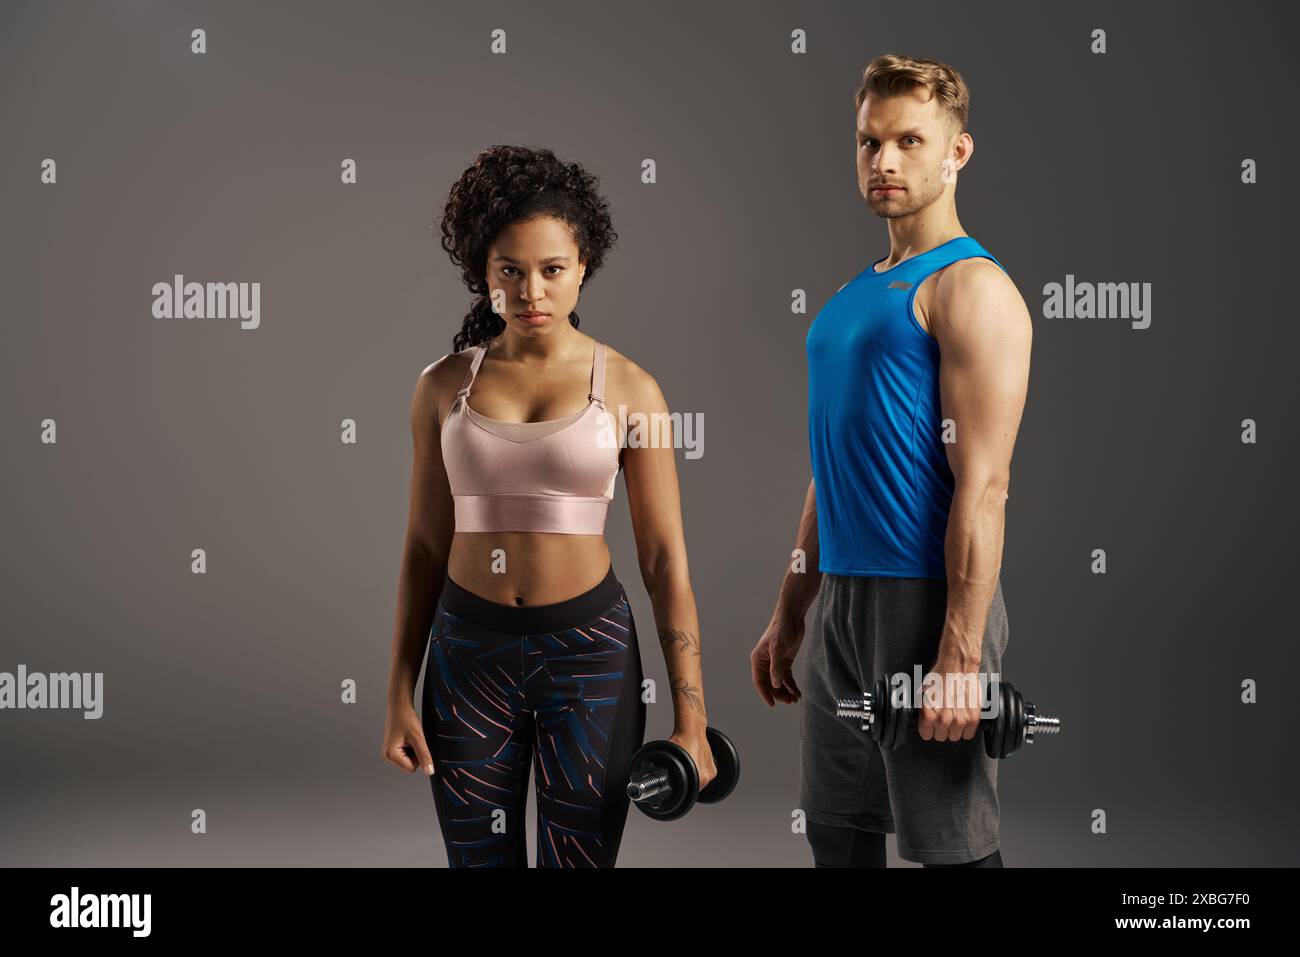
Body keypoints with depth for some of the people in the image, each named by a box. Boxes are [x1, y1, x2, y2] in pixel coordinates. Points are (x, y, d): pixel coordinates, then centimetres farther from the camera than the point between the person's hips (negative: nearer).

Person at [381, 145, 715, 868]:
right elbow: (425, 545, 8)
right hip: (469, 652, 2)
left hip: (589, 649, -2)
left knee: (580, 860, 4)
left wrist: (690, 719, -7)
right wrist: (401, 693, 5)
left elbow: (666, 560, -3)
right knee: (480, 860, 9)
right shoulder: (444, 386, 3)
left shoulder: (627, 388, -3)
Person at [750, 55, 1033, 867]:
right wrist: (790, 615, 19)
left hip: (924, 602, -8)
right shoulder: (857, 294, 16)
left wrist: (961, 657, -22)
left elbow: (983, 485, -18)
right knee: (838, 831, 15)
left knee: (953, 847, -1)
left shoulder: (970, 288, -10)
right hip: (843, 600, 9)